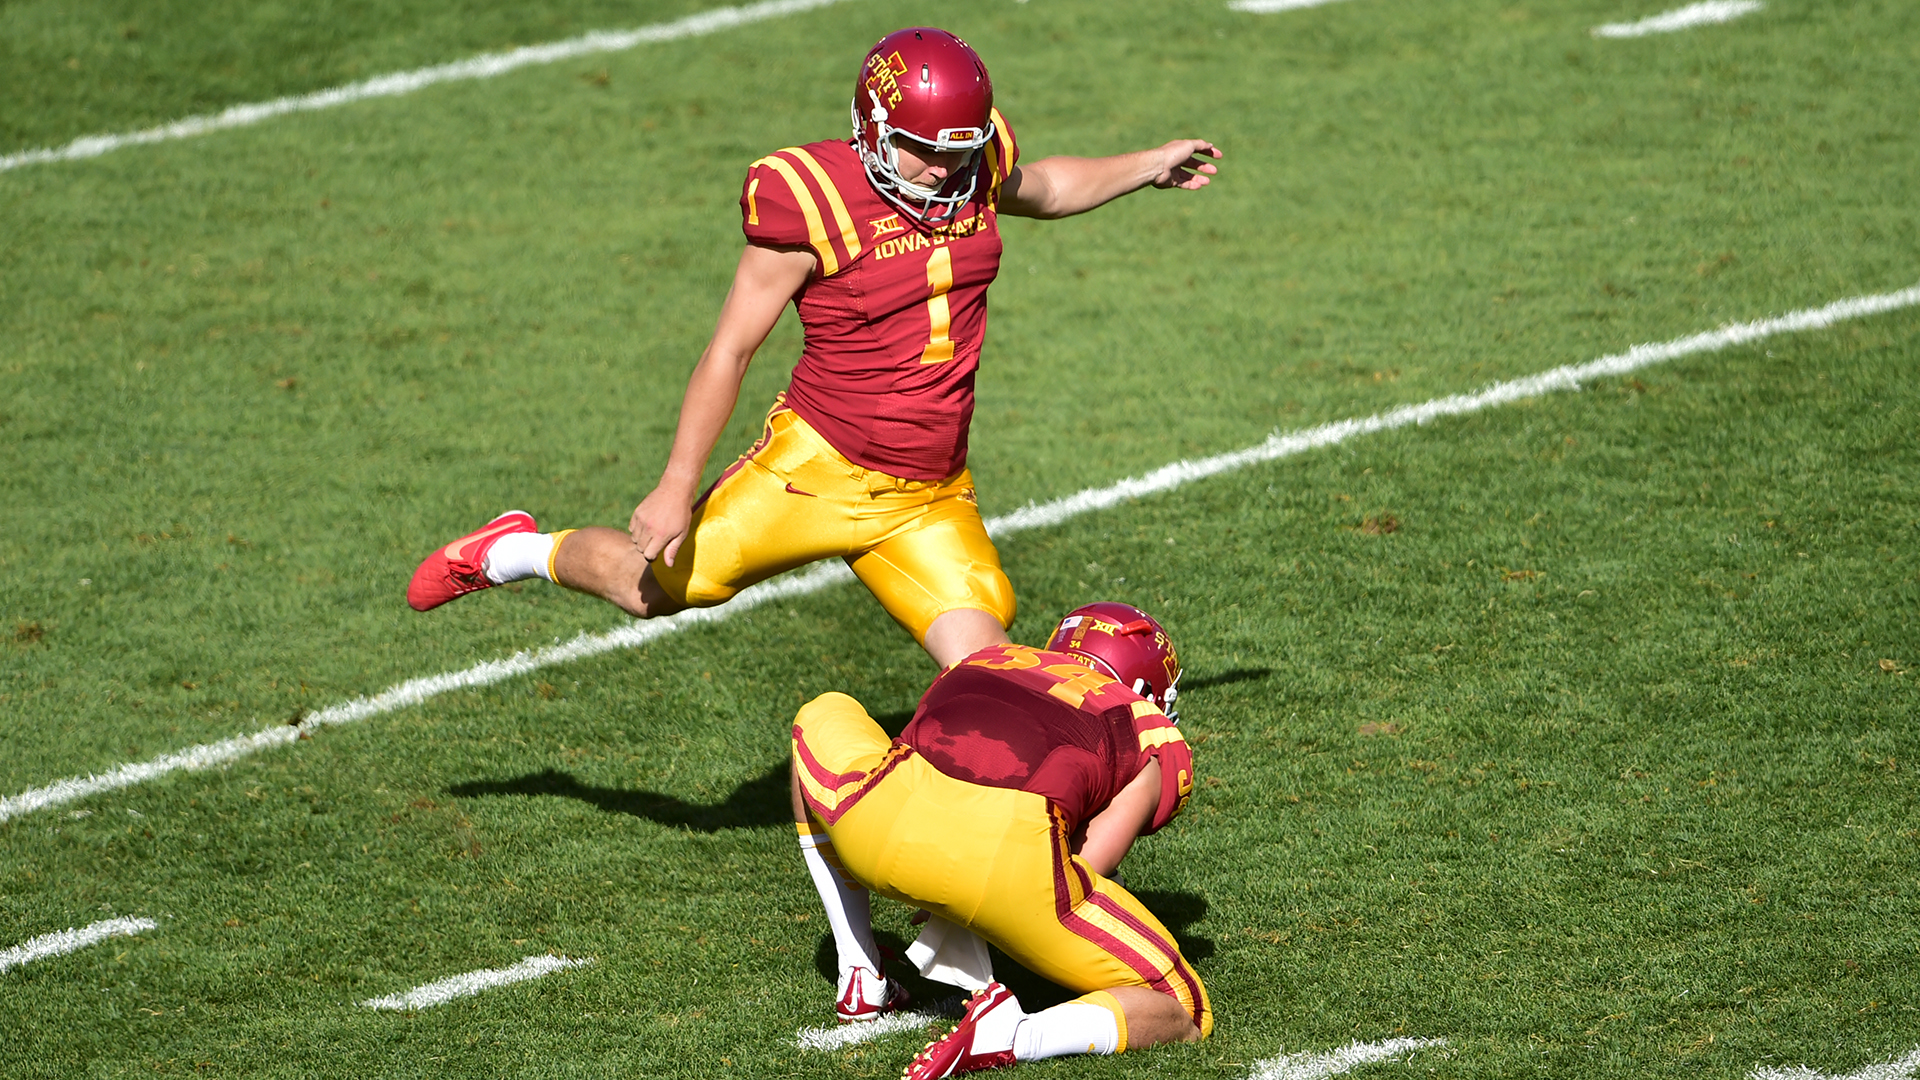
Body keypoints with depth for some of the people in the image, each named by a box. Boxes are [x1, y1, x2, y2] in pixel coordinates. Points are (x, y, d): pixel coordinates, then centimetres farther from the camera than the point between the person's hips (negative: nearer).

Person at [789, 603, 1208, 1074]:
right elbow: (1087, 871, 15)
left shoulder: (979, 663, 36)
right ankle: (1018, 1038, -14)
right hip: (1013, 859, -3)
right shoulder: (1161, 751, 26)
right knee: (1182, 1014, 16)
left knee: (823, 716, 39)